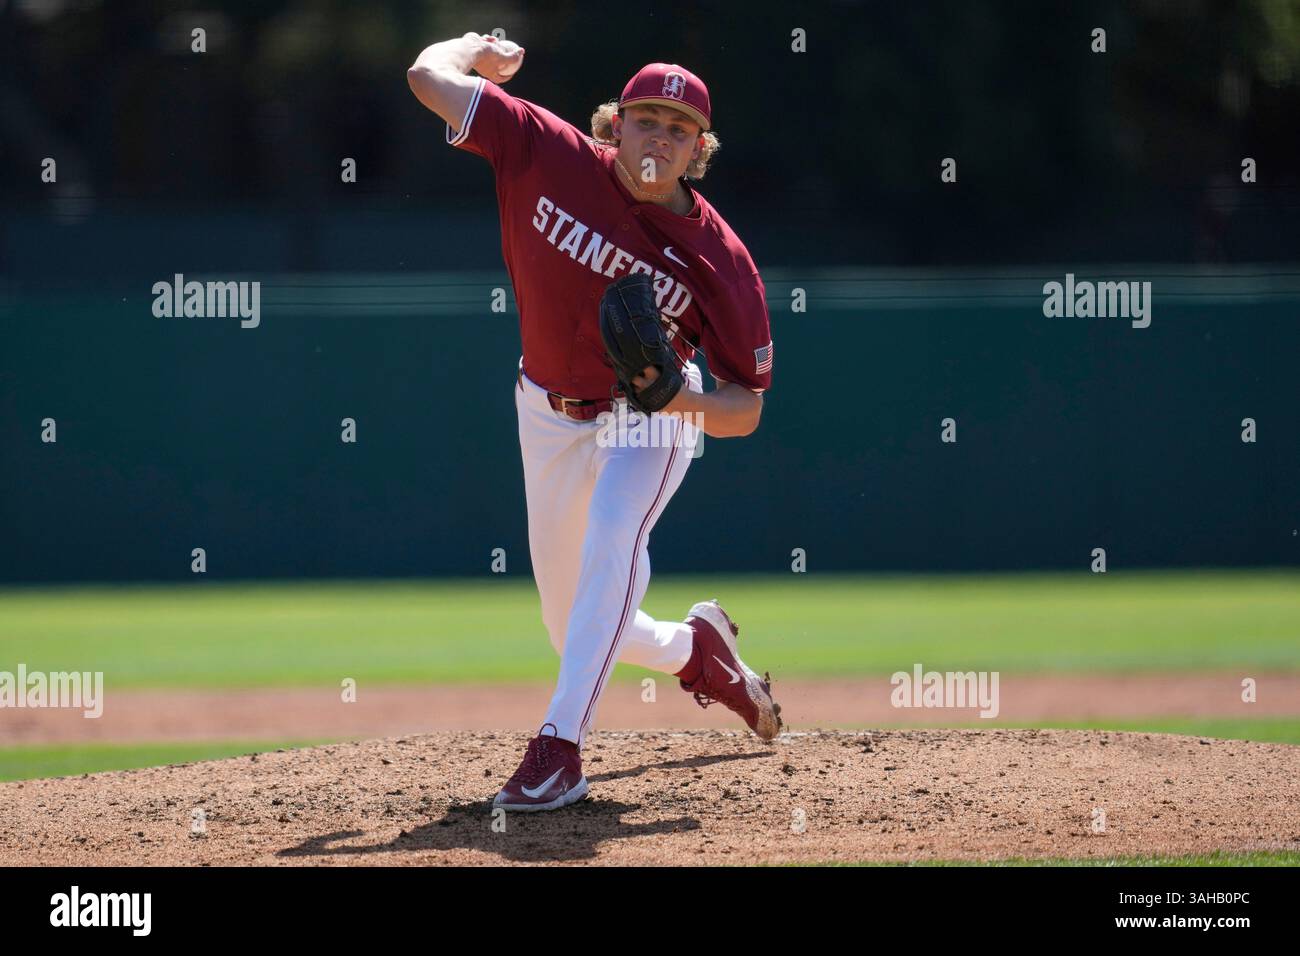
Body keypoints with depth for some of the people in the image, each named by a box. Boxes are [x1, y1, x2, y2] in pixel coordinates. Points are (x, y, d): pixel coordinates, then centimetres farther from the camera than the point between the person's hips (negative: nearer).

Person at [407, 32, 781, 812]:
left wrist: (688, 397, -37)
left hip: (651, 420, -3)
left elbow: (746, 411, -17)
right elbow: (431, 77, -18)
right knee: (575, 631, 11)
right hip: (551, 415, 3)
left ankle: (560, 747, -35)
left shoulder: (719, 259, -23)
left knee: (612, 544, -33)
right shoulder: (551, 156, -21)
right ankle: (695, 648, 43)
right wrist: (477, 49, 3)